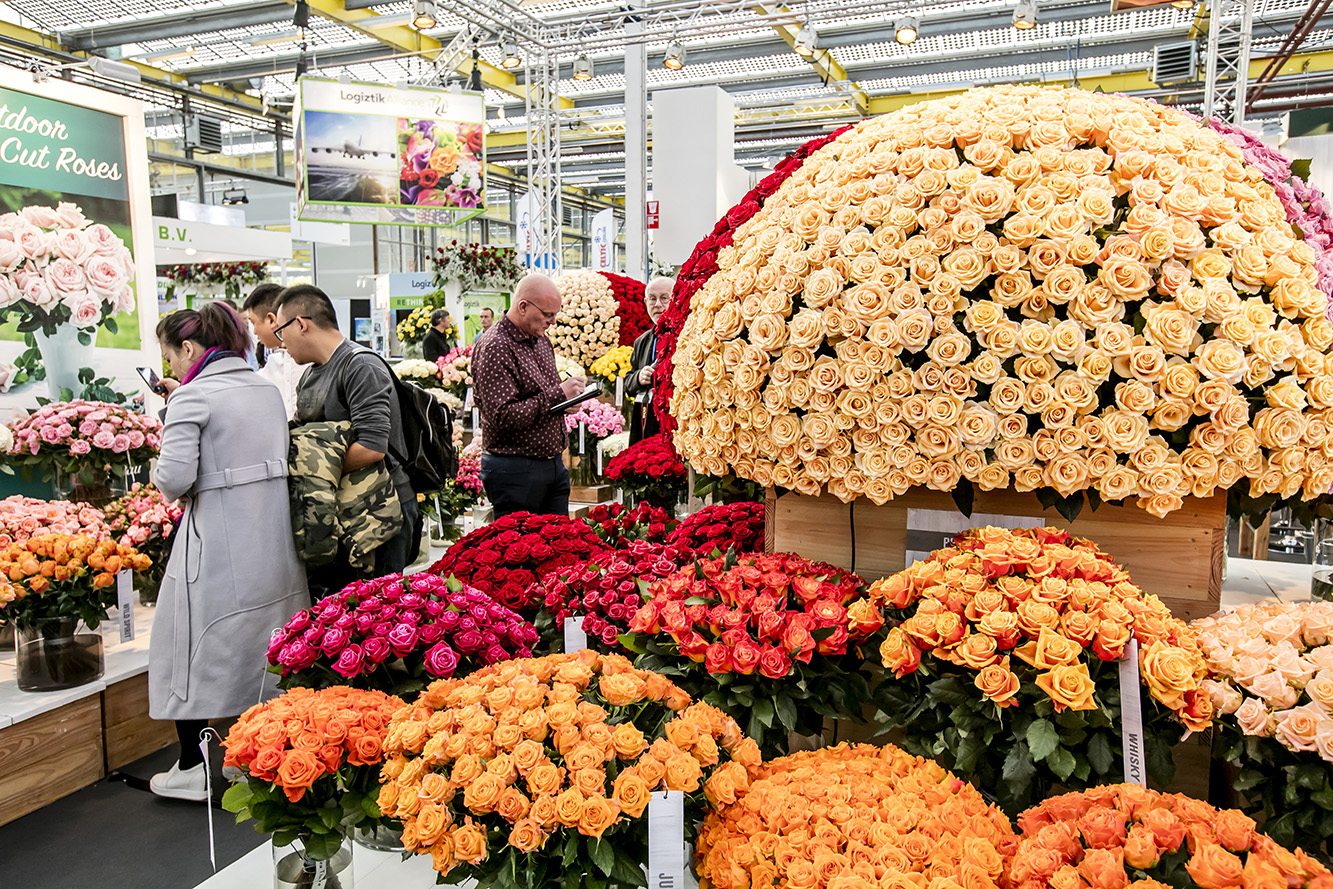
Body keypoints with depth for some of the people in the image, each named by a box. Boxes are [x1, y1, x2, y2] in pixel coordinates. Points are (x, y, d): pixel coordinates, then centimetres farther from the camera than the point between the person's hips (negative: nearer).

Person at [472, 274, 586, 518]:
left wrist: (567, 398, 2)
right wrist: (557, 395, -21)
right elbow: (502, 416, -23)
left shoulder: (541, 340, 13)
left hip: (554, 464, 9)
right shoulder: (495, 347, -16)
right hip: (516, 469, -9)